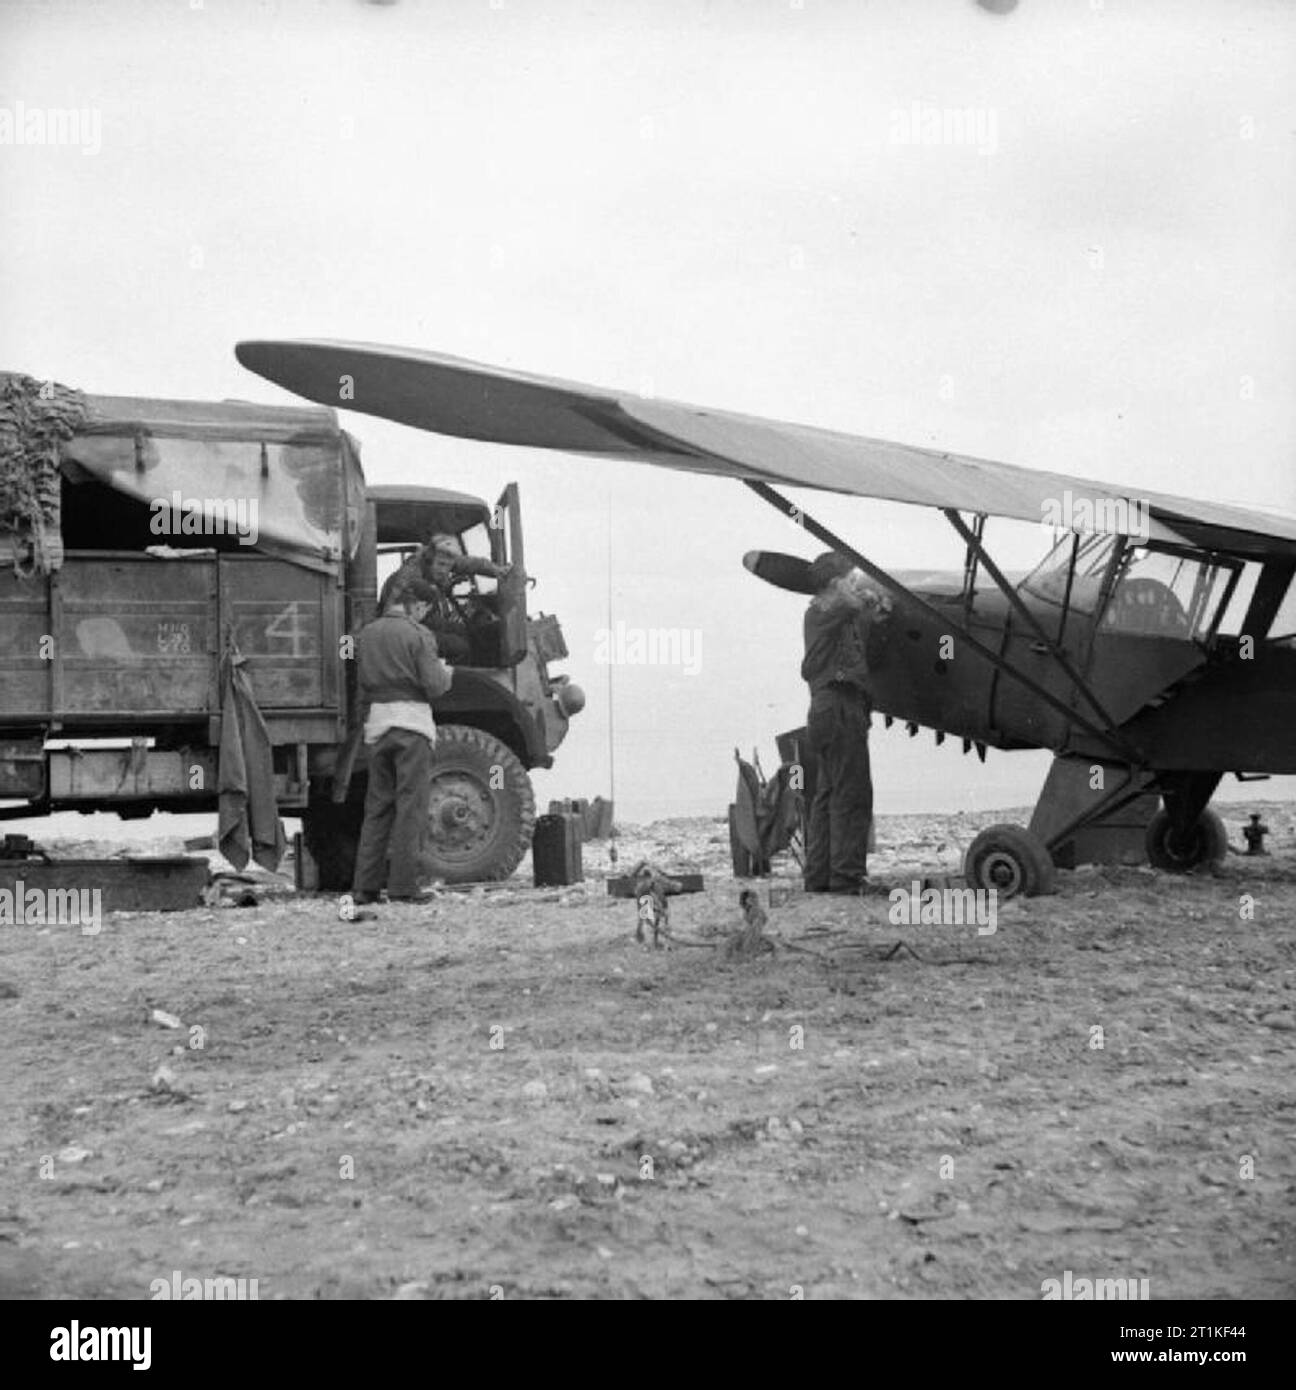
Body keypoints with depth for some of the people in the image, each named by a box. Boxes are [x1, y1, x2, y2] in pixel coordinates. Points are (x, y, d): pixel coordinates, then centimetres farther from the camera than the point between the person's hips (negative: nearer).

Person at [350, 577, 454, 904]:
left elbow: (362, 683, 10)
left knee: (377, 805, 11)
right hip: (411, 721, -6)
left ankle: (365, 885, 9)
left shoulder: (366, 634, 11)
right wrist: (446, 674, 9)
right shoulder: (418, 635, -8)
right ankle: (403, 886, -4)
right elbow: (433, 687, -11)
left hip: (376, 721, 6)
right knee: (411, 806, -2)